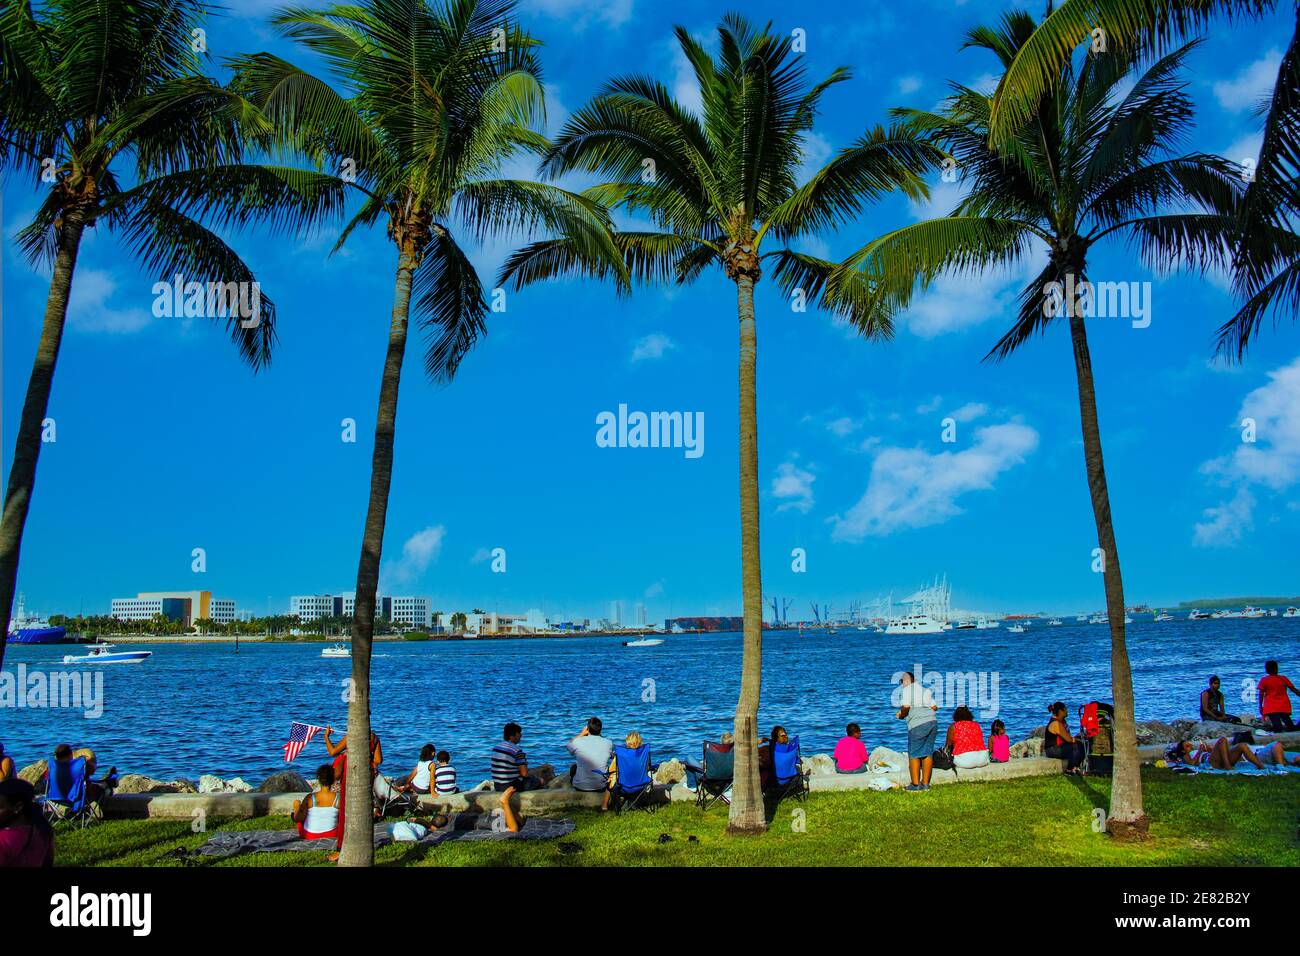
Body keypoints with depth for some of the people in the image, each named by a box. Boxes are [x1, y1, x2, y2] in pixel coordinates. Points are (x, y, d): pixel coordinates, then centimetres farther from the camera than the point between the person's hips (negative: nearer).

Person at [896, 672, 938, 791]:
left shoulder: (907, 689, 0)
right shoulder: (925, 690, 21)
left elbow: (906, 707, -12)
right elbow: (934, 707, 15)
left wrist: (901, 715, 6)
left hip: (918, 724, -7)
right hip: (932, 721, 7)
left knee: (914, 754, 0)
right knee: (928, 753, 9)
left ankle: (915, 784, 0)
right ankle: (925, 784, 11)